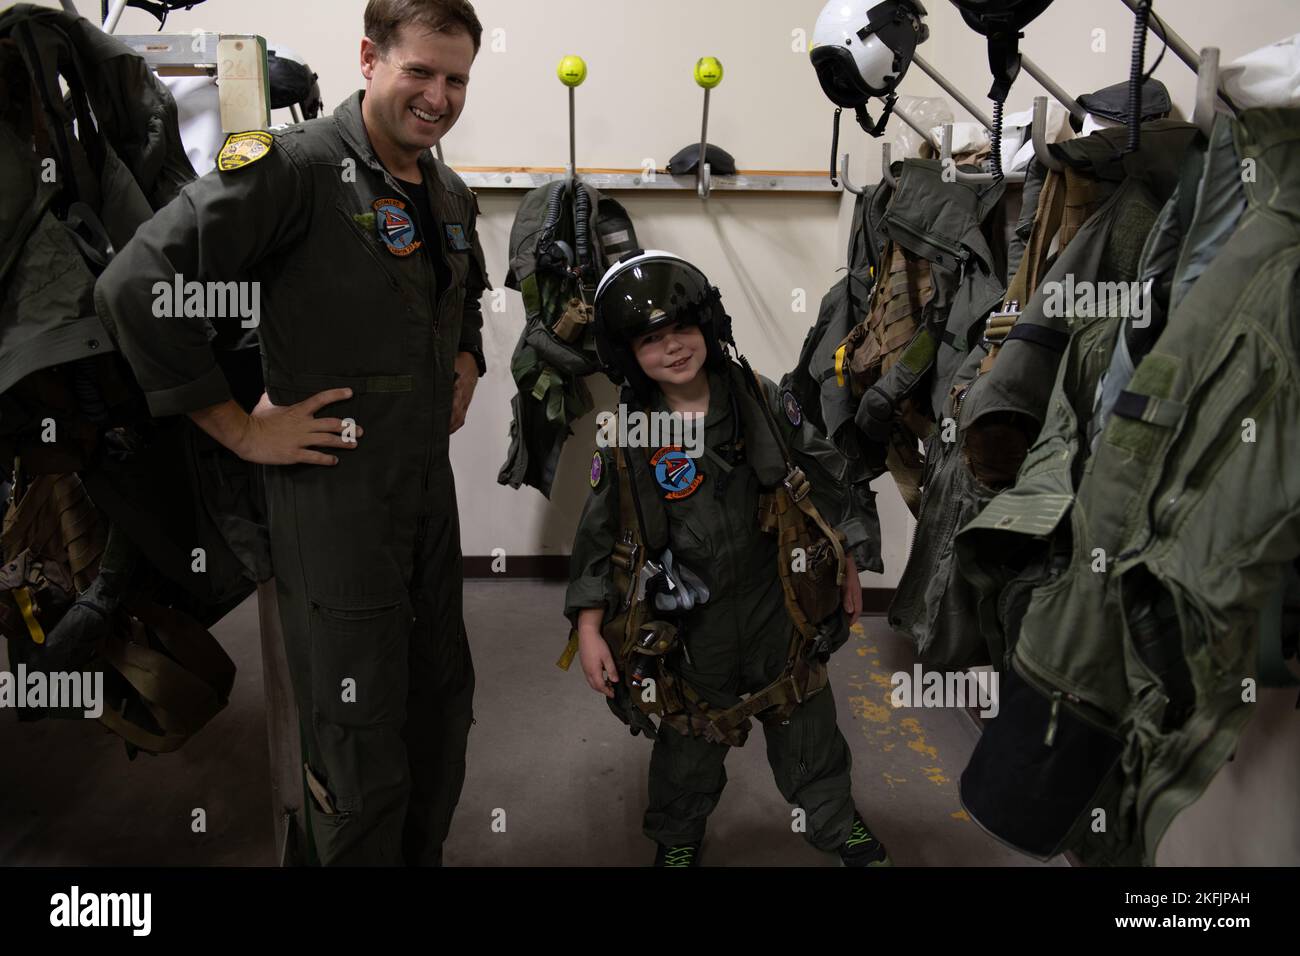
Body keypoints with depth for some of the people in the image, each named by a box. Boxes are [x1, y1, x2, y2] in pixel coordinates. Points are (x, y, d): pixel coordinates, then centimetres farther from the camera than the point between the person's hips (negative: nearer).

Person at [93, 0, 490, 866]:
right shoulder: (295, 166, -15)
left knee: (442, 706, 20)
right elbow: (138, 288, -21)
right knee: (363, 751, 3)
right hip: (335, 497, -8)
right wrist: (243, 429, -18)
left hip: (432, 490, 8)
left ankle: (425, 854, 43)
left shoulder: (451, 196, 10)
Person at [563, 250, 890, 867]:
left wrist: (846, 568, 7)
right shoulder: (626, 438, -10)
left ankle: (837, 823, 42)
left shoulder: (762, 403, -6)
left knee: (806, 722, 16)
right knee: (690, 735, 16)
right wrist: (589, 629, -8)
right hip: (693, 617, -1)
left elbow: (822, 477, 3)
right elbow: (600, 537, -5)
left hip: (777, 595, 1)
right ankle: (677, 838, 43)